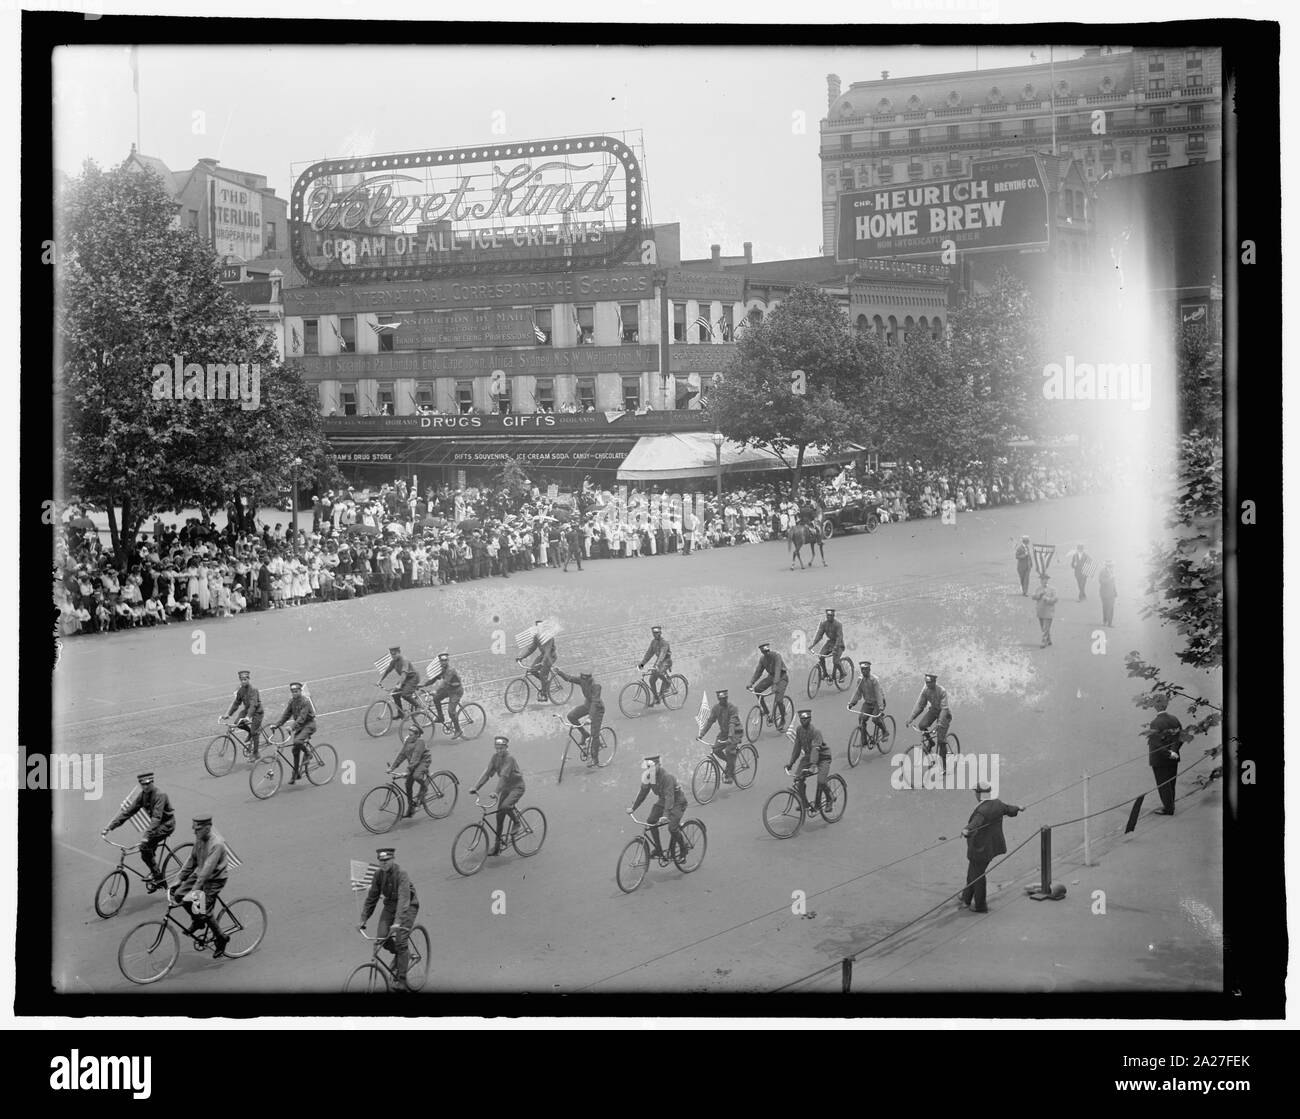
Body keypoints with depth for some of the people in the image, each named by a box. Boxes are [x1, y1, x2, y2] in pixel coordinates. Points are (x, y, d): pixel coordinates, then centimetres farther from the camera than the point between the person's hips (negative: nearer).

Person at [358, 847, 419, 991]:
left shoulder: (402, 874, -27)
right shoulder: (379, 874, -9)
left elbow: (403, 899, -37)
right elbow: (371, 897, -1)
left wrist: (397, 922, -48)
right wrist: (363, 920, -7)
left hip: (408, 906, -5)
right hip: (390, 905, 5)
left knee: (401, 941, -16)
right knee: (382, 937, -13)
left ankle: (402, 980, -10)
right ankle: (400, 954, 19)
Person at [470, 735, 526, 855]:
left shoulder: (509, 758, -23)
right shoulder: (495, 757, -3)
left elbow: (504, 775, -32)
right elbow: (487, 773, -8)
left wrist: (497, 791, -41)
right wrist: (475, 787, -19)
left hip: (516, 787, -7)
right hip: (505, 788, 7)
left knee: (505, 806, -32)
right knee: (499, 816, 5)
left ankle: (516, 821, -2)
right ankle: (497, 846, 14)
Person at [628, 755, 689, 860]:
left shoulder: (667, 777, -33)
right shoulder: (648, 776, -9)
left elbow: (669, 796, -40)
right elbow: (642, 792, 3)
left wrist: (665, 815, -50)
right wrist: (633, 808, 2)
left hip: (677, 802, -7)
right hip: (662, 800, 8)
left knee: (672, 828, -20)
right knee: (650, 821, -7)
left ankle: (684, 846, 6)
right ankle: (658, 850, 4)